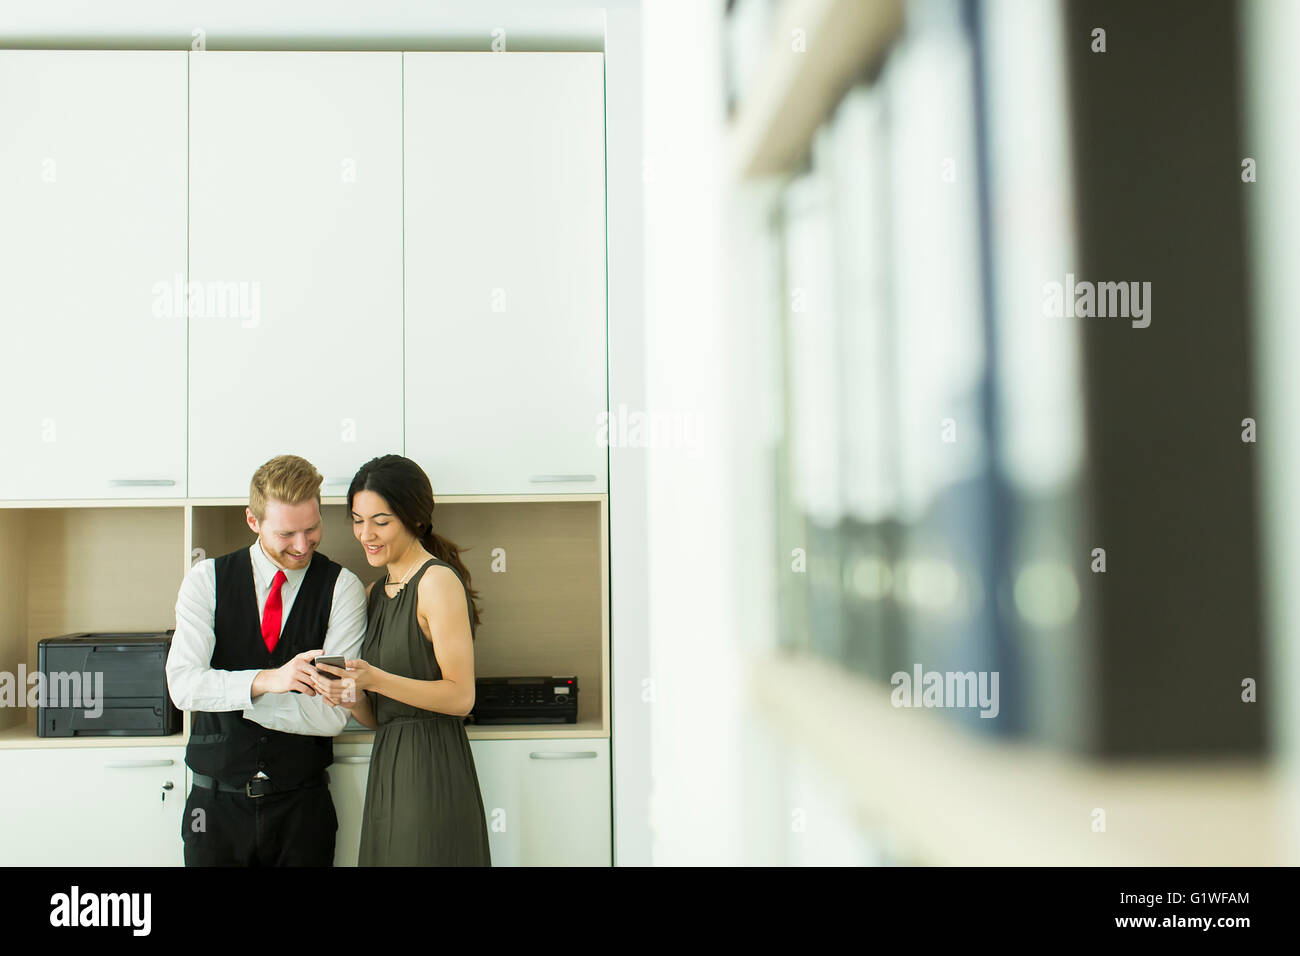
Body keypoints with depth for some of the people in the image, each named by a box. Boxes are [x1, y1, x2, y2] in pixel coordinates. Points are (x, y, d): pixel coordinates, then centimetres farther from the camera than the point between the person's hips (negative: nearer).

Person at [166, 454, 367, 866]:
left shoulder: (342, 588, -5)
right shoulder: (207, 579, 0)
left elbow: (333, 714, -11)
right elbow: (182, 684, -11)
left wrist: (223, 694, -11)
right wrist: (265, 681, -27)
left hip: (302, 806, -1)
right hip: (217, 802, 1)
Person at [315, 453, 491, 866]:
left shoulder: (438, 581, -9)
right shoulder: (374, 594, 16)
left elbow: (460, 697, -15)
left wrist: (375, 679, -23)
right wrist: (351, 696, -5)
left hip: (433, 771, -7)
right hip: (387, 770, 8)